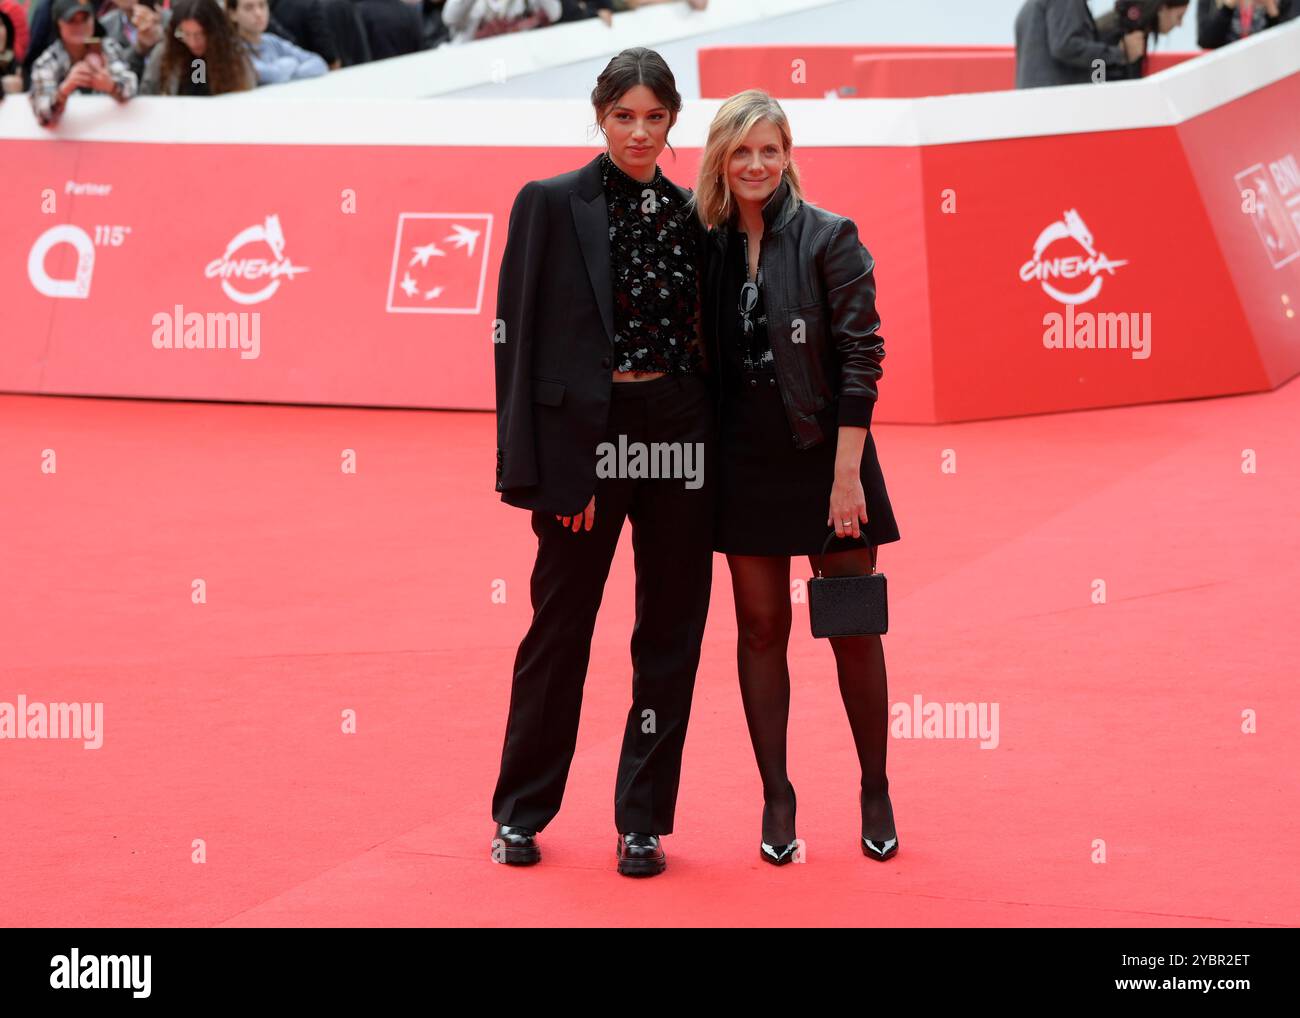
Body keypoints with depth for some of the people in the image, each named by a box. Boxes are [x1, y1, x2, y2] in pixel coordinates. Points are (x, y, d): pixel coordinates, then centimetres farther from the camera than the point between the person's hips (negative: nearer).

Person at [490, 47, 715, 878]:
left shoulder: (692, 215, 8)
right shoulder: (551, 204, -4)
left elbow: (709, 336, 11)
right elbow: (518, 337, -6)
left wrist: (714, 450, 2)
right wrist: (531, 466, -12)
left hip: (677, 436, 3)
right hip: (583, 435, -3)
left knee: (671, 634, 5)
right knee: (561, 628, 6)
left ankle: (643, 821, 15)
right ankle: (521, 813, 21)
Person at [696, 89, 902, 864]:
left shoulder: (829, 238, -7)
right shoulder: (710, 245, 4)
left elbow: (861, 355, -10)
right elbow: (704, 362, 8)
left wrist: (847, 471, -15)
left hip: (824, 453, -3)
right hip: (744, 460, 3)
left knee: (853, 627, 3)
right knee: (761, 627, 7)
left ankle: (875, 791, 16)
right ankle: (777, 799, 14)